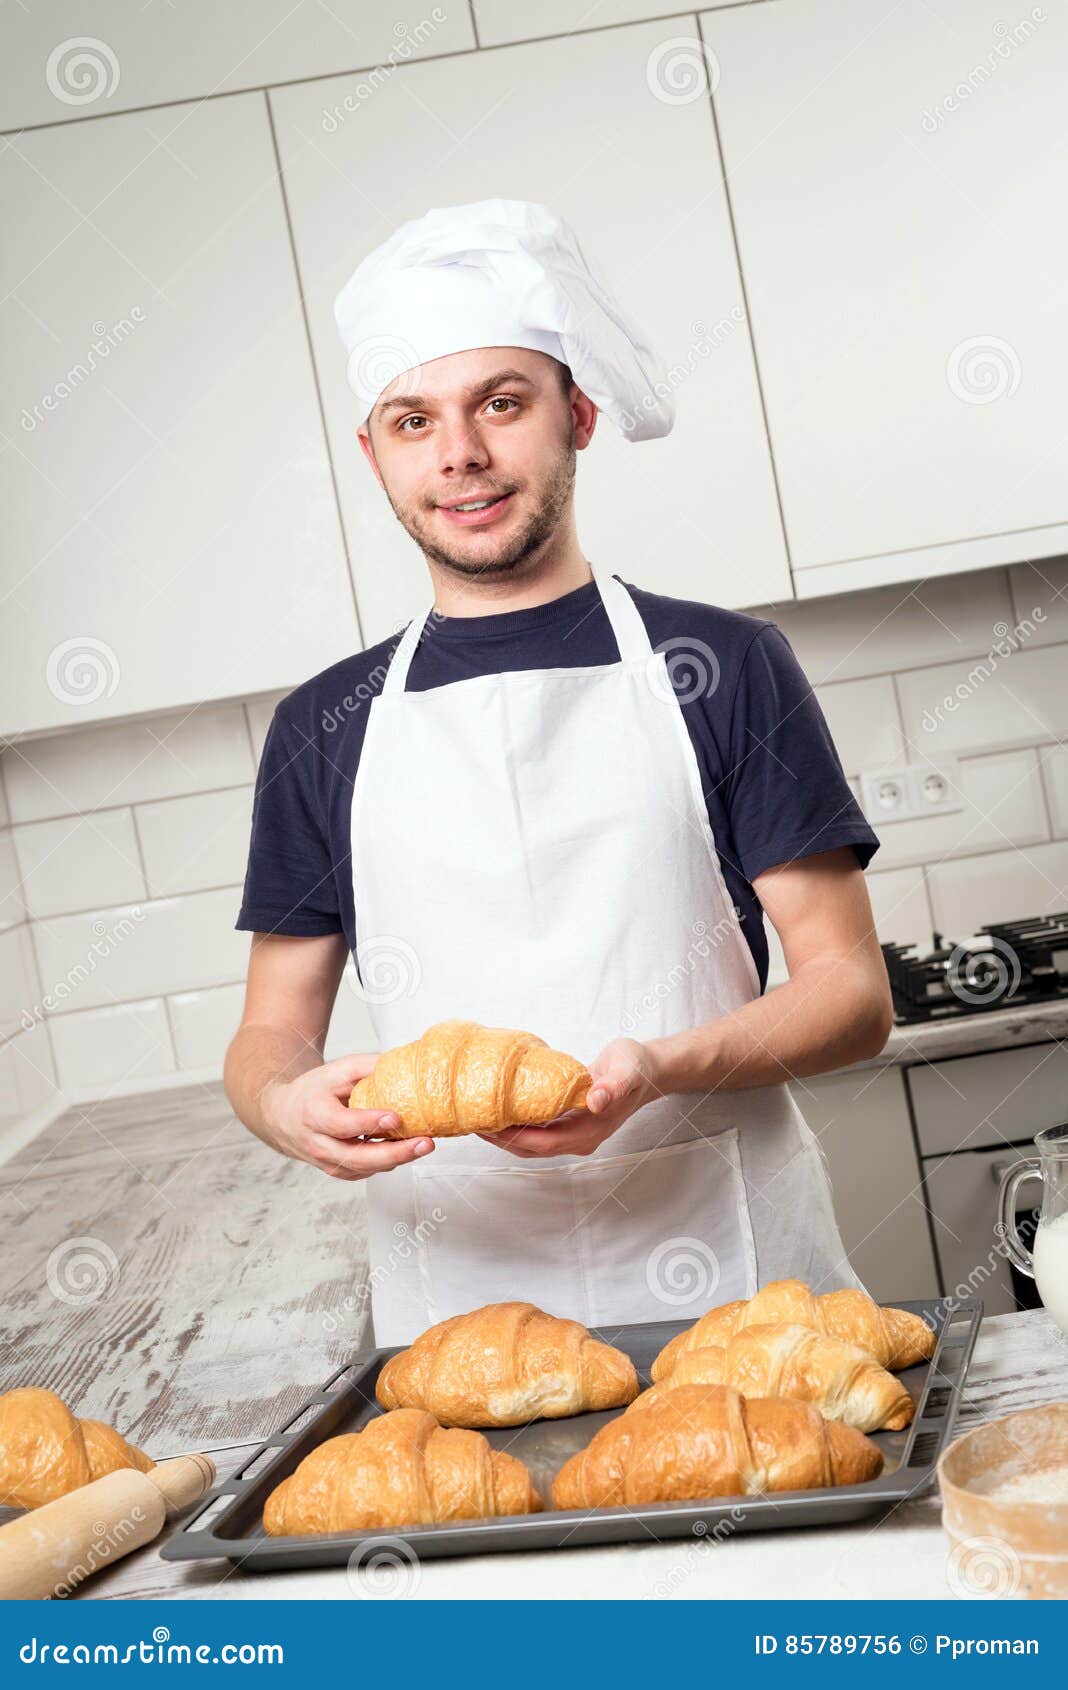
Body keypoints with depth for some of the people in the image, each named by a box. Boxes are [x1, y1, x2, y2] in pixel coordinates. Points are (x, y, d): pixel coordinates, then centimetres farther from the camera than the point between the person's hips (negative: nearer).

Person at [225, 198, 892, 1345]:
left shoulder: (722, 666, 3)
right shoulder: (325, 729, 10)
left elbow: (852, 992, -1)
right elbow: (271, 1033, 11)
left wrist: (659, 1069, -19)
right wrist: (286, 1105, -13)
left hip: (731, 1276, -1)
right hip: (453, 1301, 2)